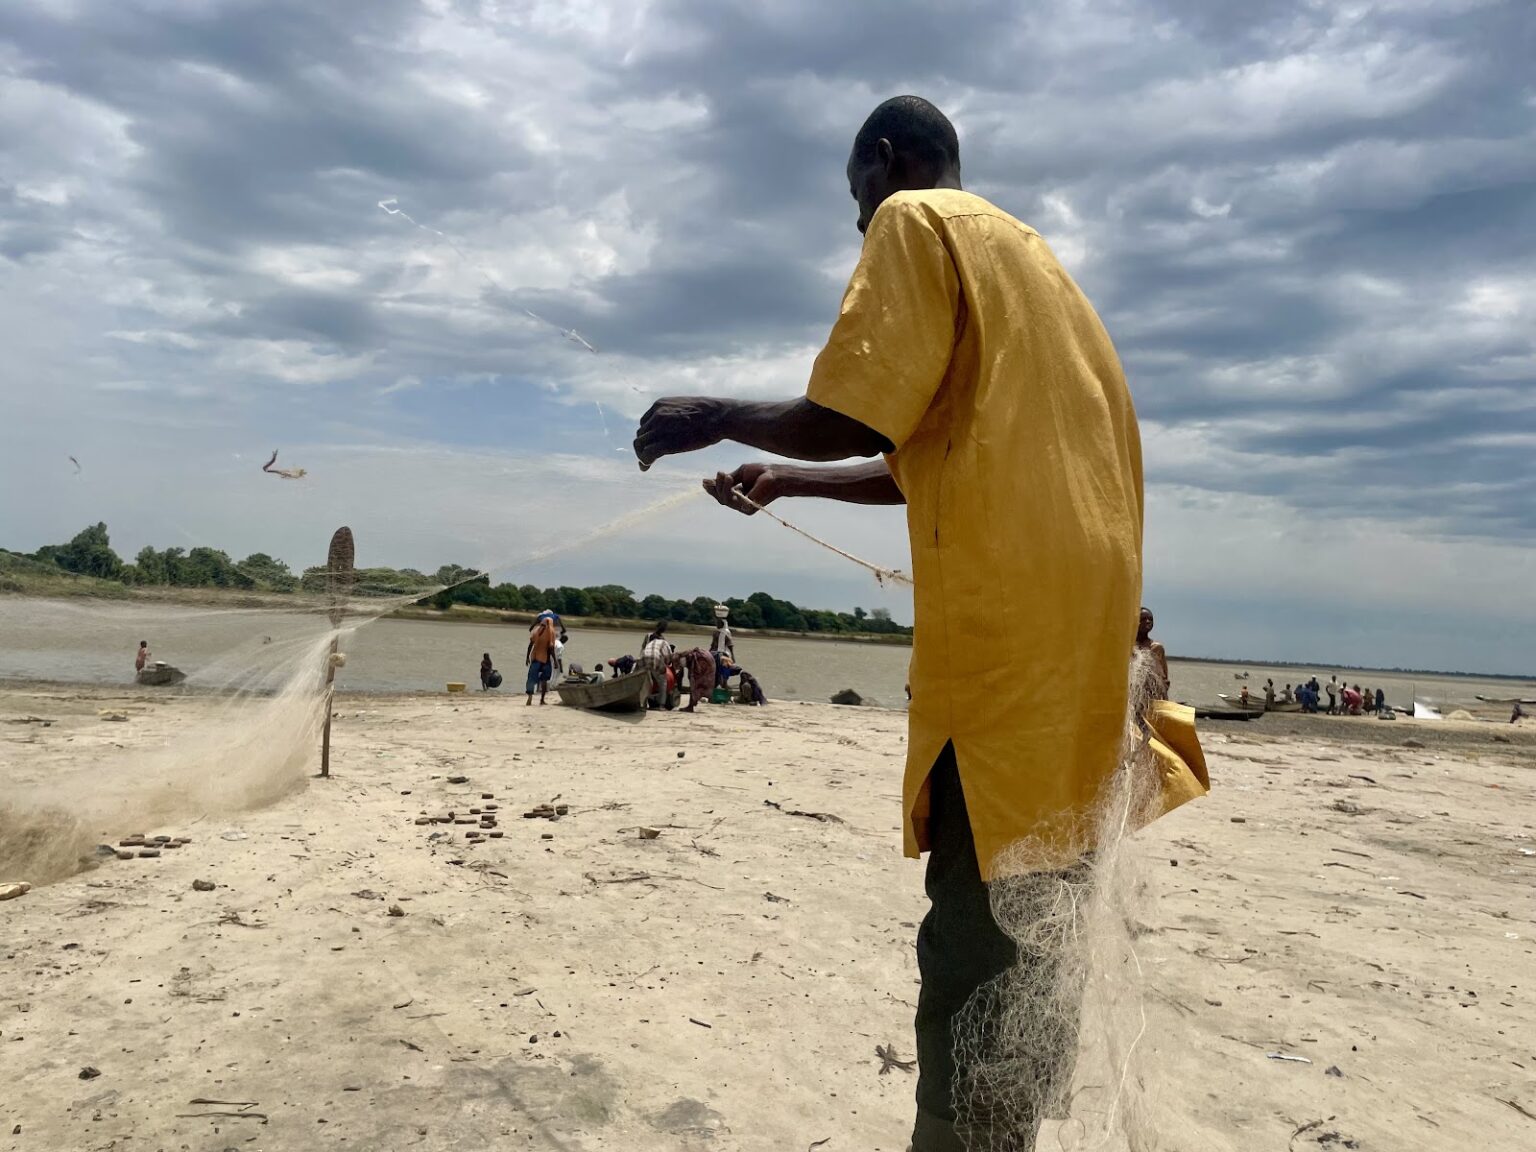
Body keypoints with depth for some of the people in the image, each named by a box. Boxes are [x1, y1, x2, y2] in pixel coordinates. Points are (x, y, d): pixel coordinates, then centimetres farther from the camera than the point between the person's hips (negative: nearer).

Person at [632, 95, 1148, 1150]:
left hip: (1011, 611, -9)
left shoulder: (916, 222, 1)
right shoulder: (1022, 250, 27)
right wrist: (792, 481, 31)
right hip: (1087, 599, 10)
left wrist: (720, 418, 5)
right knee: (1034, 909, 16)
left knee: (979, 930, -8)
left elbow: (851, 420, -12)